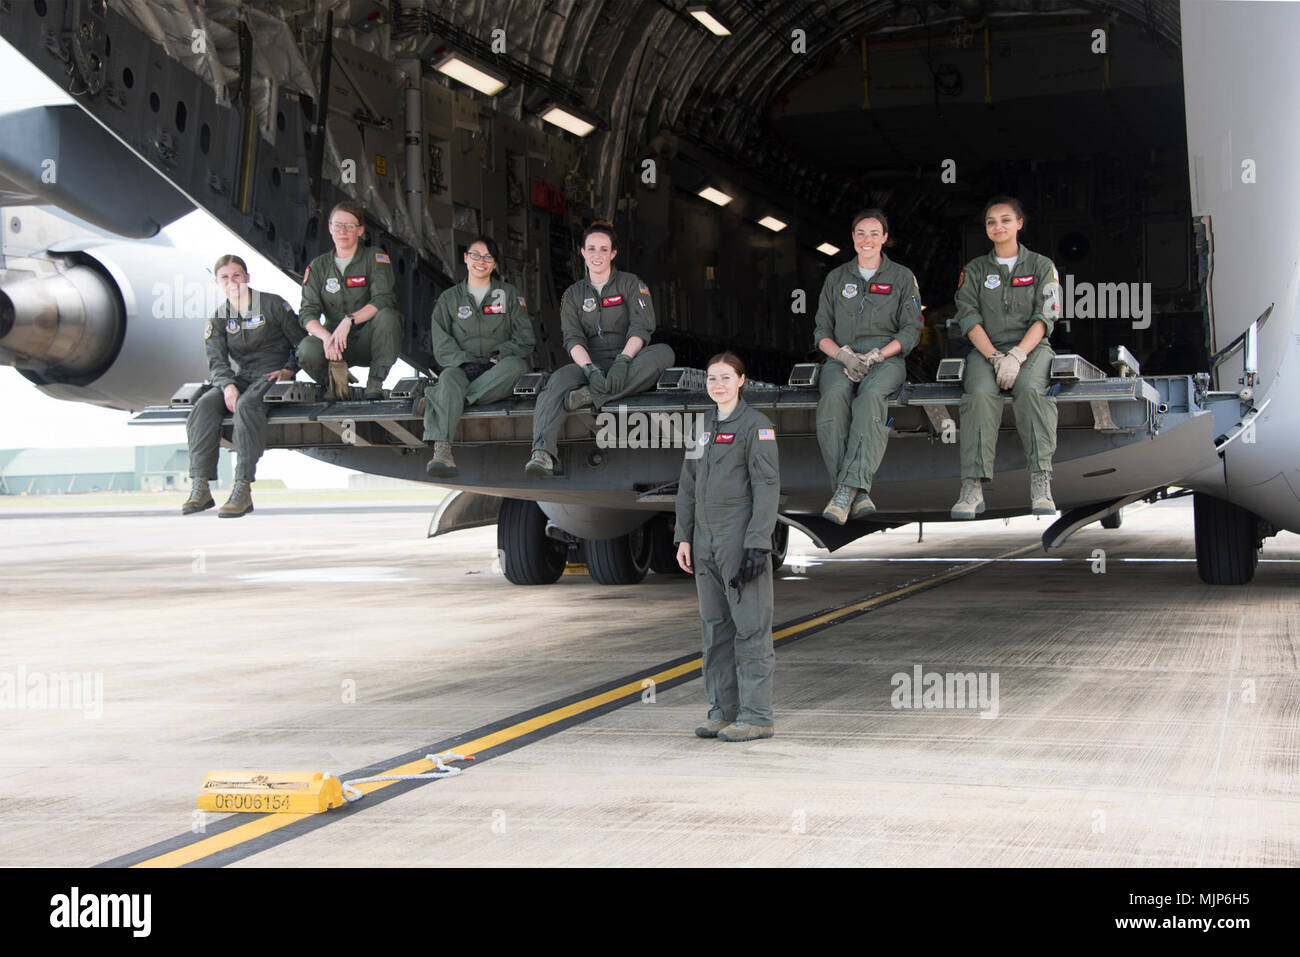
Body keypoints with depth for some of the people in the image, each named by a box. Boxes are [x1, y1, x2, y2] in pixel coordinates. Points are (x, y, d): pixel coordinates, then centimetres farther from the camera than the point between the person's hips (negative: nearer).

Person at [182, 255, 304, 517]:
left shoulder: (273, 304, 1)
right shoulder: (218, 319, 11)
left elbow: (301, 343, 4)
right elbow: (217, 362, 2)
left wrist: (289, 370, -13)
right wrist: (228, 385, -19)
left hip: (274, 373, -5)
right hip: (242, 376, 5)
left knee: (247, 405, -36)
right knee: (204, 405, -25)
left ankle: (242, 489, -42)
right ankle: (200, 488, -29)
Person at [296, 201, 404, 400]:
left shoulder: (376, 258, 2)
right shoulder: (318, 267, 8)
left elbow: (382, 301, -14)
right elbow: (308, 314, -1)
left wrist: (349, 320, -30)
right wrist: (326, 337, -24)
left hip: (369, 337, -1)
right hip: (333, 333, 1)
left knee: (387, 315, -34)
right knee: (307, 350, -33)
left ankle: (375, 383, -23)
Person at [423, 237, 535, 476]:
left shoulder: (509, 294, 15)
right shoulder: (449, 299, 16)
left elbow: (525, 339, 6)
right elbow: (442, 346, 5)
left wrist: (497, 357, -11)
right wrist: (467, 363, -14)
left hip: (499, 369, 0)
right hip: (462, 368, 0)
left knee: (514, 364, -35)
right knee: (449, 377, -35)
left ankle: (435, 400, -37)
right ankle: (441, 449, -56)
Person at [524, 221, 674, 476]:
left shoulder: (631, 284, 9)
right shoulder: (573, 294, 14)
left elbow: (641, 327, -5)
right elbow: (572, 339, 0)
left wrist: (622, 361, -24)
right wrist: (591, 369, -21)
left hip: (630, 361, -1)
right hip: (590, 362, 1)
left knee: (663, 352, -32)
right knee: (559, 379, -32)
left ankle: (590, 396, -41)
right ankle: (542, 454, -51)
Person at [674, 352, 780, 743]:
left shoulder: (755, 425, -6)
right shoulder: (705, 428, 16)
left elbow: (767, 487, -12)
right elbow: (688, 486, 19)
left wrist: (757, 544, -18)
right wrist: (684, 538, 12)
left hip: (741, 541, -7)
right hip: (706, 544, 8)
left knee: (750, 628, -5)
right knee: (715, 627, 10)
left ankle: (756, 716, -2)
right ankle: (723, 710, 18)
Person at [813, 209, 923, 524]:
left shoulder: (902, 277, 11)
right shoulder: (837, 278, 16)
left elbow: (911, 331, 5)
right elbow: (822, 331, 13)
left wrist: (875, 355, -11)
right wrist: (844, 355, -8)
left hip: (886, 359, -2)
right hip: (842, 359, 2)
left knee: (870, 398, -38)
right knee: (833, 398, -35)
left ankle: (847, 488, -48)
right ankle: (859, 494, -40)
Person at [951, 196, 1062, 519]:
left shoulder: (1041, 266, 12)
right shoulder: (974, 270, 15)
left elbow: (1045, 317, 0)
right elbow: (969, 318, 2)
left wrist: (1017, 355, -17)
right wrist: (995, 357, -15)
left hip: (1031, 347, 0)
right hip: (986, 349, 1)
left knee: (1029, 389, -35)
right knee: (980, 393, -32)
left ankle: (1040, 482, -34)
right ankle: (973, 486, -39)